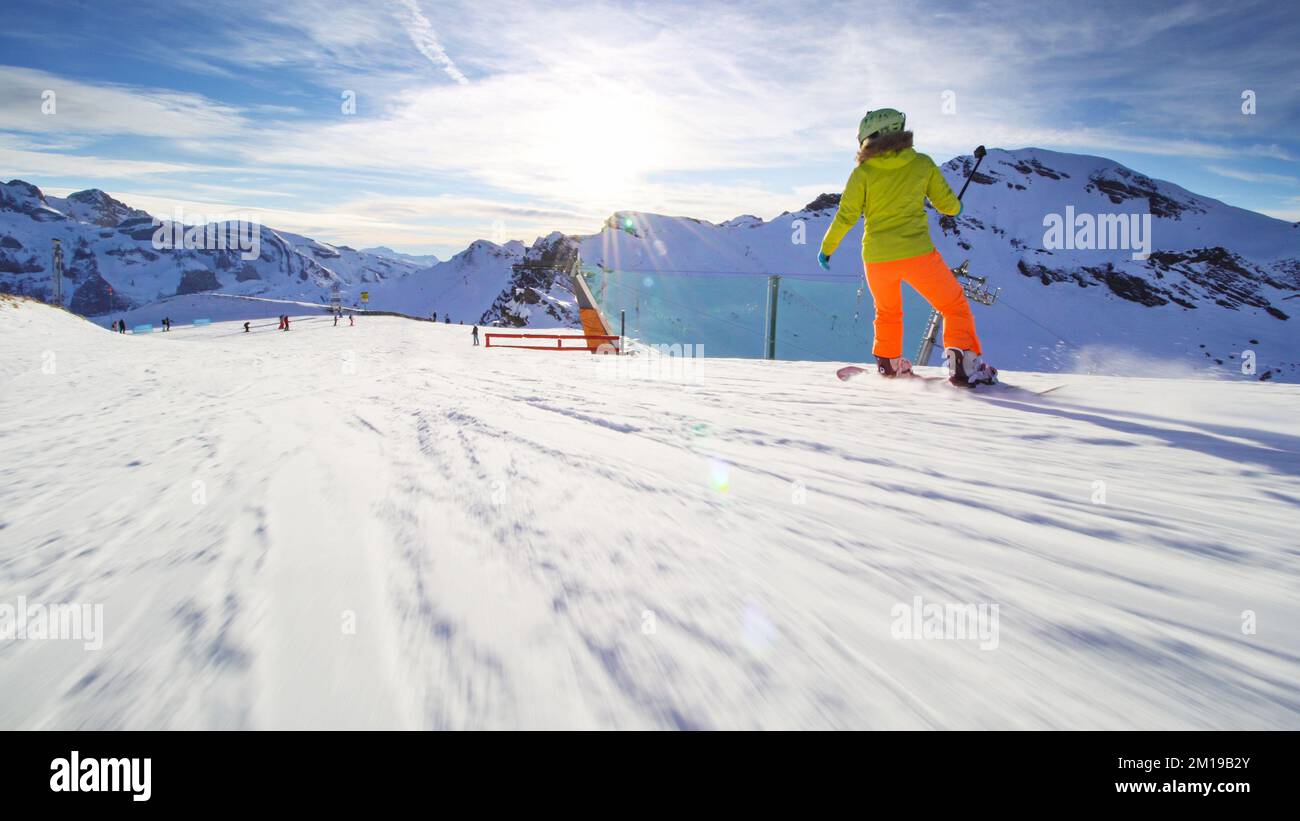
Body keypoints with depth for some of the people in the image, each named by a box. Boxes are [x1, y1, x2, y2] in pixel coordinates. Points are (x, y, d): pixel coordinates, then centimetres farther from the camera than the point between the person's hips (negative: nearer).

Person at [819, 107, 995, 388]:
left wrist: (827, 248, 14)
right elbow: (949, 205, 7)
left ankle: (888, 362, 35)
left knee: (887, 312, 29)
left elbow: (846, 217, 0)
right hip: (917, 254, -2)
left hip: (876, 258, 2)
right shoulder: (923, 163, 2)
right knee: (955, 306, 12)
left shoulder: (863, 172, 1)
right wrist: (955, 207, 31)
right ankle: (963, 362, -3)